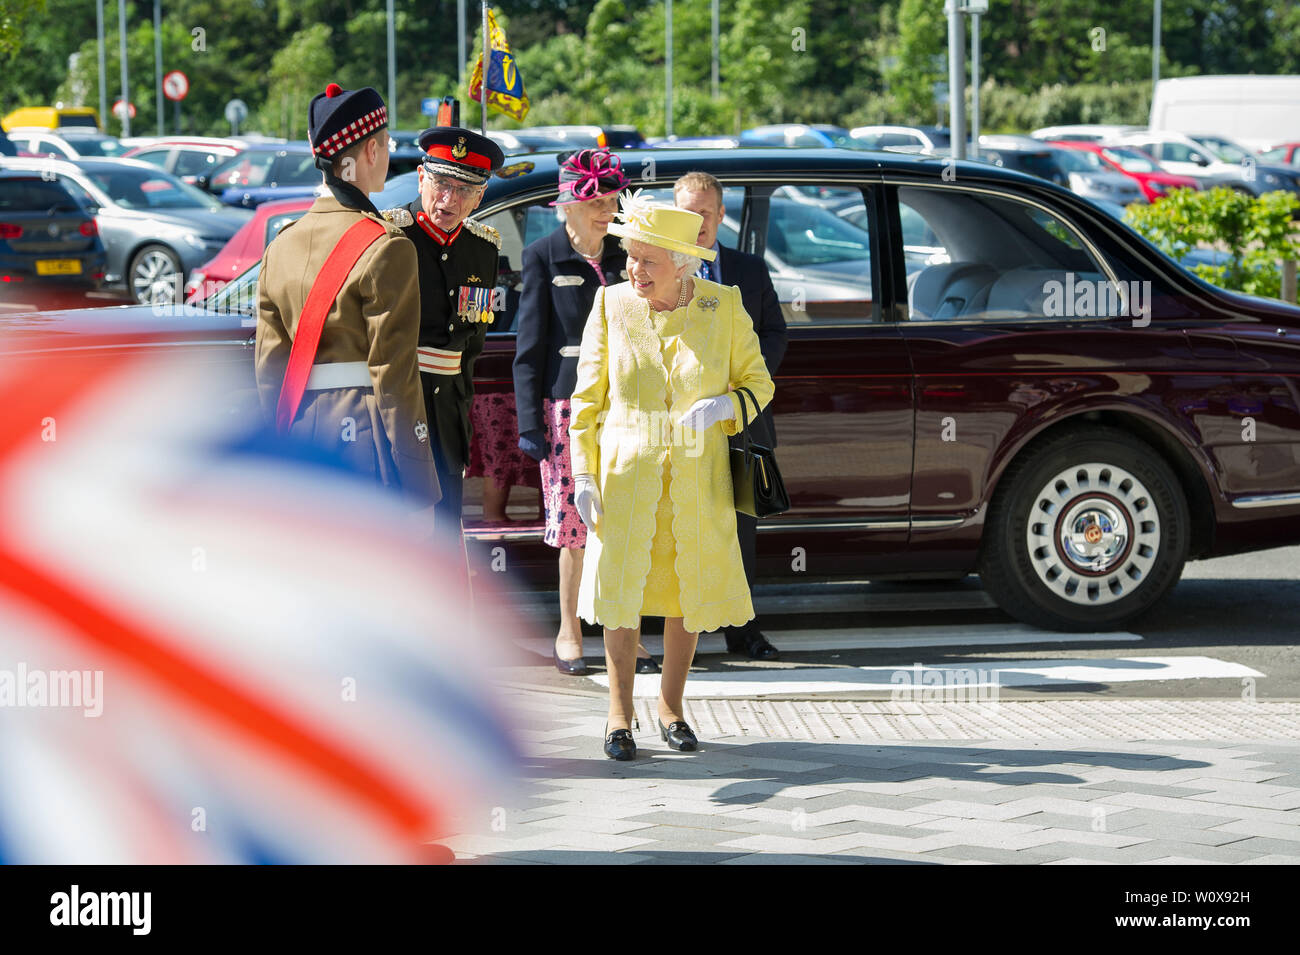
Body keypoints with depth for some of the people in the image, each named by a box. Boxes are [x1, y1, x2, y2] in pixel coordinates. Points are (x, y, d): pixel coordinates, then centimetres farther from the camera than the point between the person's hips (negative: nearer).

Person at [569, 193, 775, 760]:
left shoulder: (723, 307, -3)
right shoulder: (612, 305, -2)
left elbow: (758, 383, 4)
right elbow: (588, 395, 2)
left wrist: (724, 405, -18)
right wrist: (583, 474, -4)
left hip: (698, 472, 1)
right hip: (627, 465, -1)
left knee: (691, 586, 6)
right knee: (621, 581, -2)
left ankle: (671, 706, 22)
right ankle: (619, 714, 9)